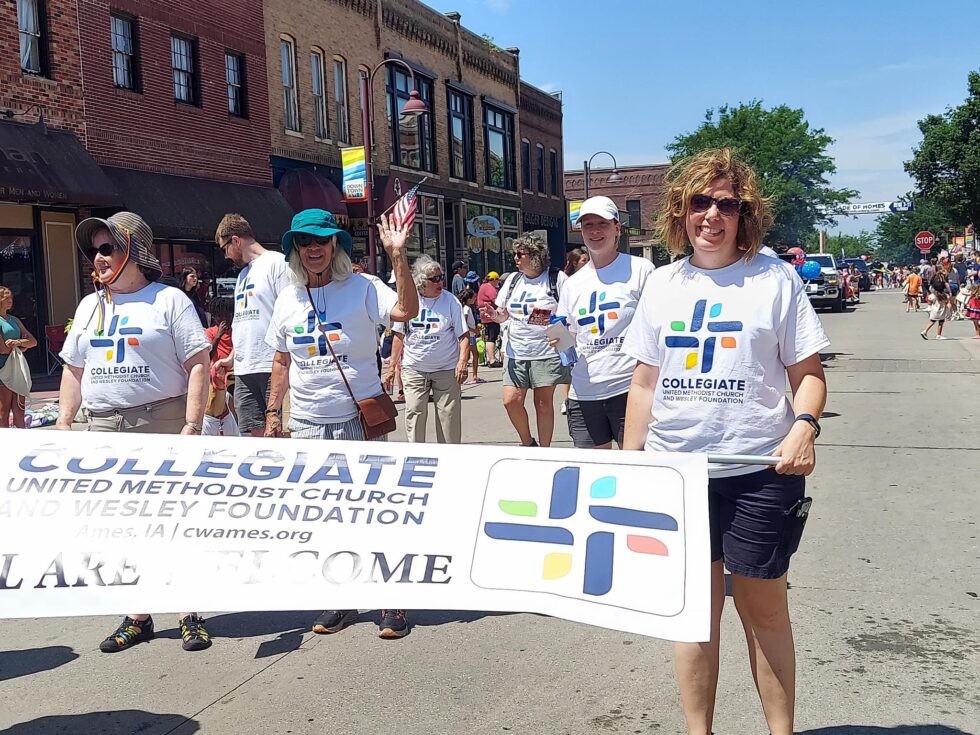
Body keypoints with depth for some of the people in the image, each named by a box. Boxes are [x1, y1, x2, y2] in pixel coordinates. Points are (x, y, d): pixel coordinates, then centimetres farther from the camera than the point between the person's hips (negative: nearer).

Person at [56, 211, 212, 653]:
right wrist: (63, 422, 12)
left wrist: (192, 425, -15)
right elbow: (73, 369, 21)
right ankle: (138, 617, 19)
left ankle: (189, 615, 8)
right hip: (106, 427, 6)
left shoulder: (168, 299, -2)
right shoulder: (90, 306, 16)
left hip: (162, 422, -5)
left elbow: (198, 365, -8)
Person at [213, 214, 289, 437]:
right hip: (244, 370, 8)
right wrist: (232, 358, 21)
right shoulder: (243, 274, 23)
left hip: (272, 368, -8)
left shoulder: (276, 262, -3)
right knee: (253, 433, 6)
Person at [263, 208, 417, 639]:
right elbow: (282, 361, 16)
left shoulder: (362, 288, -6)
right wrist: (273, 413, 13)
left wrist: (397, 255, -30)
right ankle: (341, 601, 26)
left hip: (359, 419, -5)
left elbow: (406, 310, -23)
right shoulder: (288, 299, 9)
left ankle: (392, 603, 12)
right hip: (307, 425, 5)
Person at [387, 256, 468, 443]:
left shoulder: (451, 301, -2)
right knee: (414, 415, 1)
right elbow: (399, 336, 9)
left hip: (446, 369, -1)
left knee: (449, 417, 1)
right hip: (414, 369, 1)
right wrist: (391, 367, 7)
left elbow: (464, 335, -2)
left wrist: (462, 361, -17)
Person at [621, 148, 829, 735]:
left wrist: (804, 425, -19)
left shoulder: (774, 278, -2)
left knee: (763, 608, 8)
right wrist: (630, 462, 8)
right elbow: (645, 384, 11)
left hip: (758, 471, -3)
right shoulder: (663, 284, 8)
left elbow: (809, 373, 0)